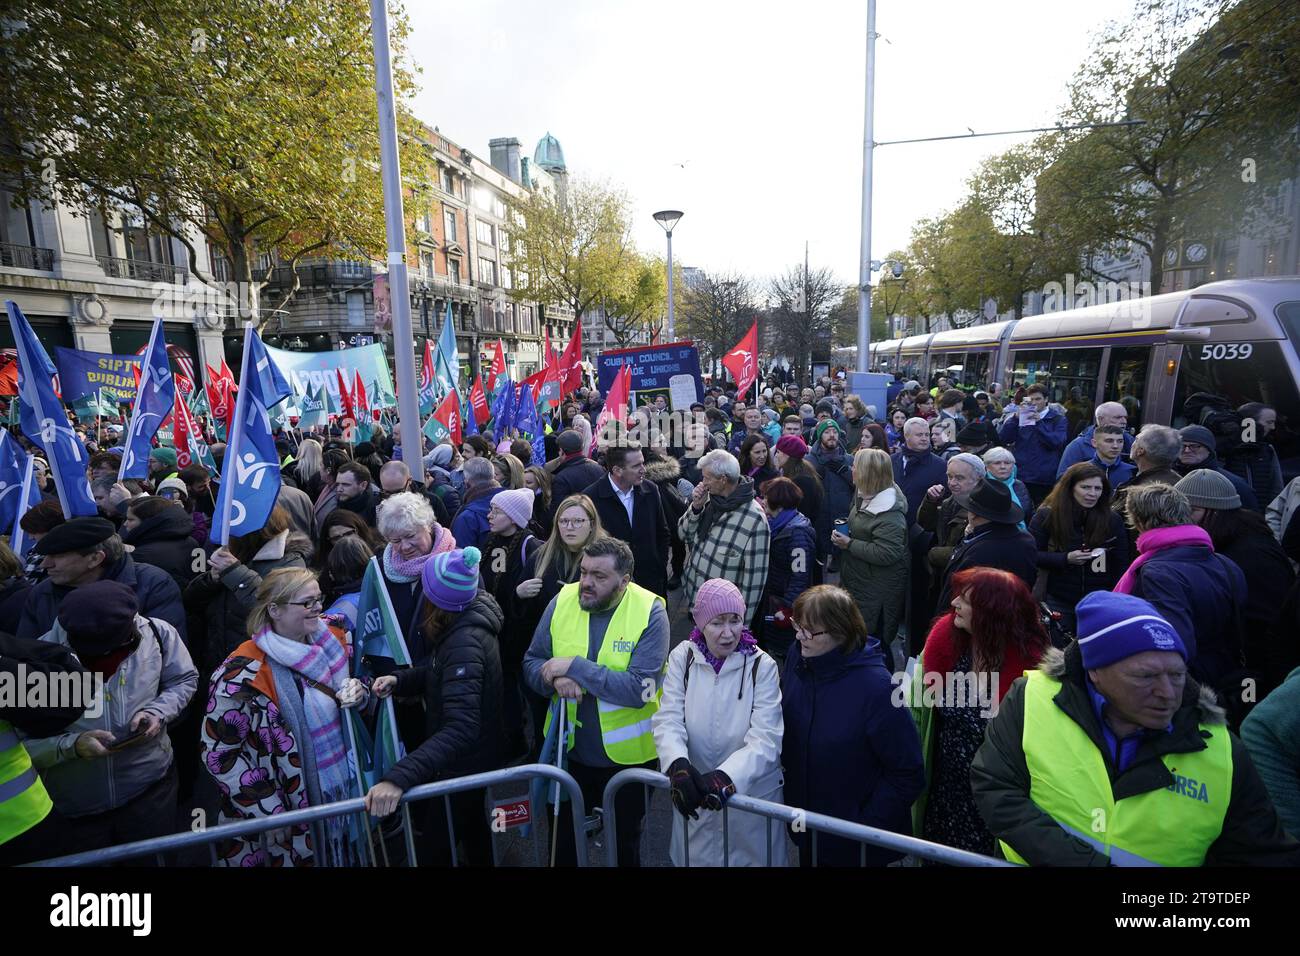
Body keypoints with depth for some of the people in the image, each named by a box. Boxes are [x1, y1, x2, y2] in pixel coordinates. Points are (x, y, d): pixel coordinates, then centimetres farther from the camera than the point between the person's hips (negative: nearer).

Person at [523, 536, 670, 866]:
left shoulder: (650, 613, -21)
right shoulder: (562, 601, -10)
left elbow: (639, 689, -28)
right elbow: (531, 662, -2)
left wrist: (574, 667, -29)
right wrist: (555, 678, -24)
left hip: (626, 755, -3)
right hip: (566, 750, 3)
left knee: (624, 843, 23)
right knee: (561, 838, 26)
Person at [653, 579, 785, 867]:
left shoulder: (762, 666, -14)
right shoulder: (683, 657, -9)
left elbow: (764, 740, -19)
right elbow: (667, 721, -15)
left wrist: (727, 776, -35)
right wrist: (678, 765, -34)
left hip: (751, 794, -1)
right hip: (696, 793, 1)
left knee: (749, 857, 17)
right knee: (695, 857, 20)